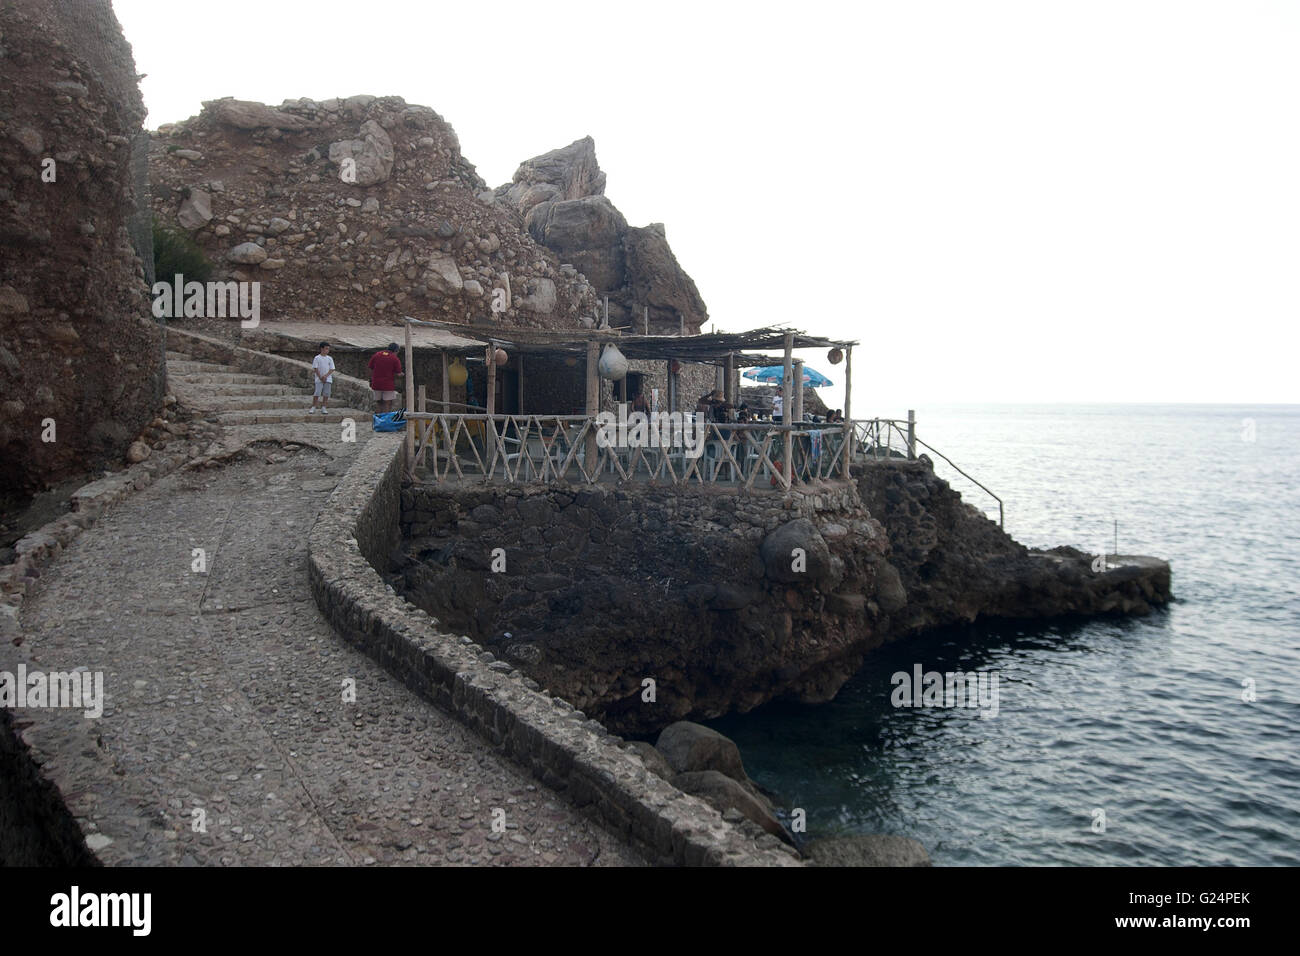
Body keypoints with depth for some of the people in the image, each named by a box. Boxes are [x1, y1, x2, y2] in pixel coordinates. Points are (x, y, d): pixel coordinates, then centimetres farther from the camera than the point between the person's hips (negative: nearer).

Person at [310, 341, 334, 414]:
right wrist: (320, 377, -10)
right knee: (317, 393, -10)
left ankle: (324, 408, 7)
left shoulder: (329, 359, 7)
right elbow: (315, 369, -3)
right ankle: (313, 408, -4)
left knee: (326, 394, 0)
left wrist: (325, 376, -11)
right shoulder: (317, 358, -1)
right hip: (318, 379, -3)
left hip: (328, 379, 3)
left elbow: (332, 369, 3)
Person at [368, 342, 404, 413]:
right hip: (388, 385, -4)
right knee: (388, 404, 1)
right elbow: (398, 374, -8)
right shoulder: (395, 359, -6)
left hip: (376, 384, 4)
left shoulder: (375, 355, 6)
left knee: (378, 403, 14)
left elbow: (371, 369, 8)